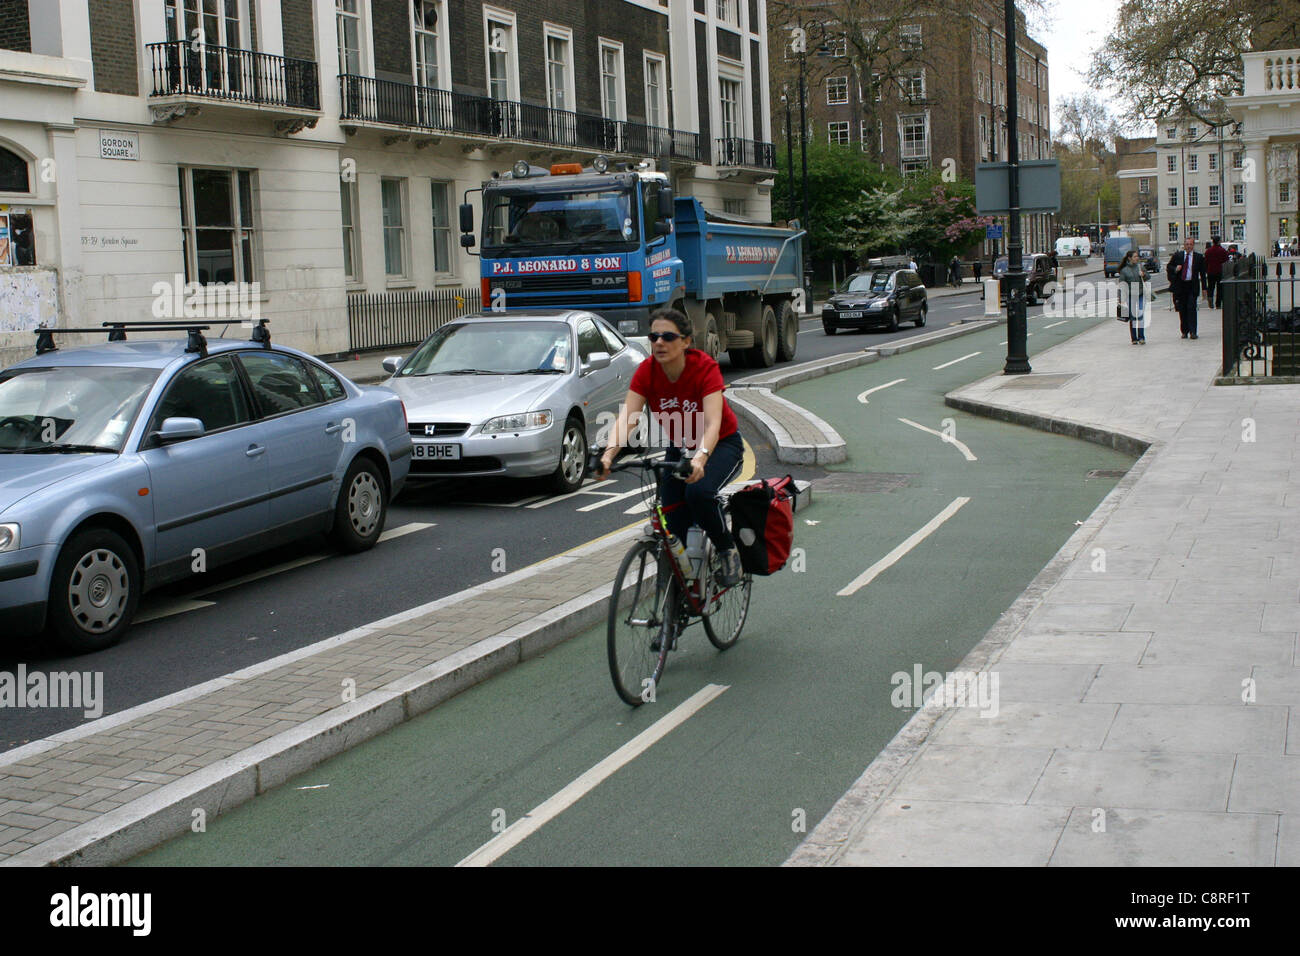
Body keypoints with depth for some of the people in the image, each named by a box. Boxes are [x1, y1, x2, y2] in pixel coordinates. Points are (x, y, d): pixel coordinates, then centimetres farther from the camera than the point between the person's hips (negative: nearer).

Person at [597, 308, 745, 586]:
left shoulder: (705, 367, -28)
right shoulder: (646, 371, -17)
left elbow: (713, 423, -39)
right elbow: (626, 417, -27)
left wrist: (700, 457, -59)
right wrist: (609, 454, -46)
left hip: (721, 445, -5)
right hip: (679, 448, 5)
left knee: (699, 491, -33)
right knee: (675, 525, -6)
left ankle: (728, 551, -8)